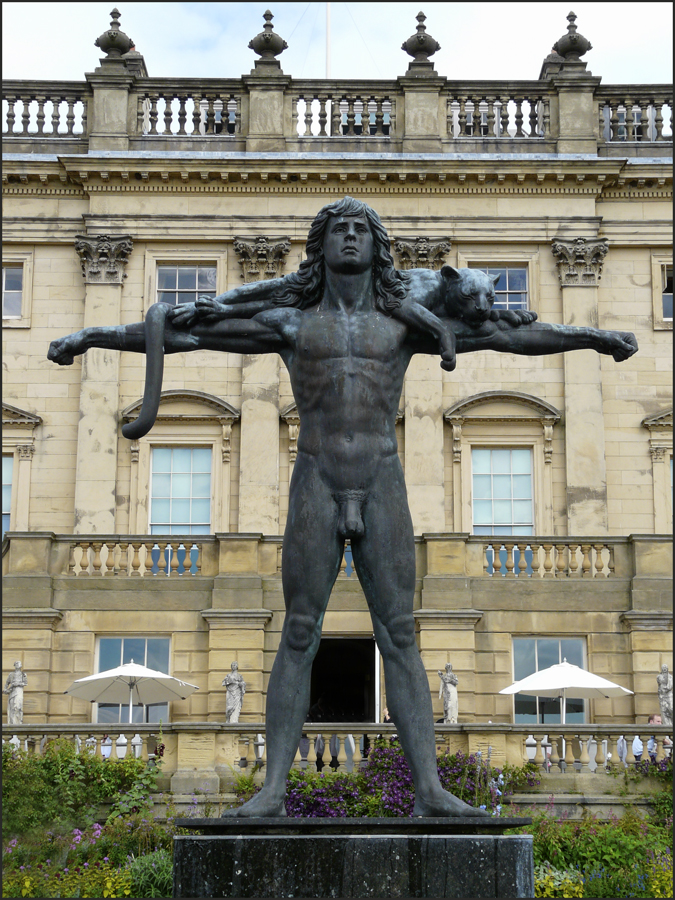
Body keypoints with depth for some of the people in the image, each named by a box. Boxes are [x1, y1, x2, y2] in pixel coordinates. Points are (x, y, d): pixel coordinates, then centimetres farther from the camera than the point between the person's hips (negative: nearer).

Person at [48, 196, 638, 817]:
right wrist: (94, 336, 5)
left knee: (400, 637, -3)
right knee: (298, 638, -3)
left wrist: (596, 336, 5)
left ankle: (430, 790, -3)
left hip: (383, 493, 1)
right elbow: (181, 332, 7)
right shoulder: (292, 322, 8)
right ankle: (273, 791, 0)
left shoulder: (403, 324, 10)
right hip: (316, 492, 0)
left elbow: (507, 333, 8)